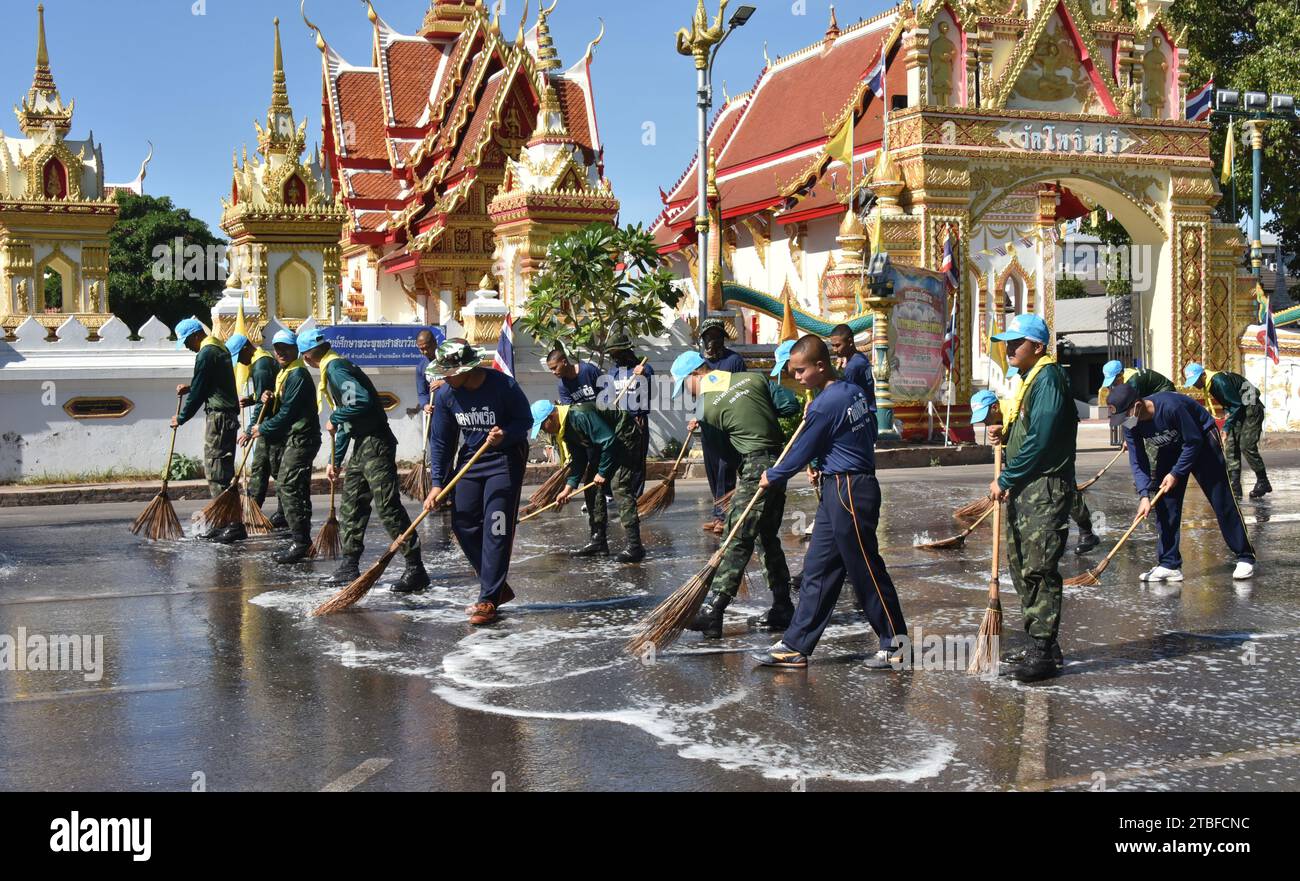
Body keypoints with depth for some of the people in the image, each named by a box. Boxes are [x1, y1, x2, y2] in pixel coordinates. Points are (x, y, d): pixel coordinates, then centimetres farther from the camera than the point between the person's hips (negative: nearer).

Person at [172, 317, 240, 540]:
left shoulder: (206, 354, -13)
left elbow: (198, 392, -11)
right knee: (219, 471, 12)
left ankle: (234, 525, -11)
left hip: (218, 417, -10)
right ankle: (225, 524, 15)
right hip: (228, 415, 10)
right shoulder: (220, 348, 18)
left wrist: (181, 418, 1)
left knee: (218, 472, -9)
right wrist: (190, 388, 13)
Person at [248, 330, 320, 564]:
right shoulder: (285, 374, 18)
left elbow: (287, 413, -18)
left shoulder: (297, 374, -14)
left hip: (301, 438, -11)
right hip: (292, 439, 11)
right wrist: (270, 401, 1)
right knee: (297, 490, 12)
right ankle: (302, 543, 18)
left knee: (286, 486, -15)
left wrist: (263, 430, -7)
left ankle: (299, 542, -14)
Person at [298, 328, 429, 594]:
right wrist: (335, 460, 24)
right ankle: (349, 566, 25)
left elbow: (362, 401, -28)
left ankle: (415, 568, -12)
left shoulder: (335, 368, -13)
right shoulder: (332, 369, 18)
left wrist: (335, 418, -13)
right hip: (362, 445, 11)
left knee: (388, 506, -12)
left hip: (376, 443, -11)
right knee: (351, 505, 16)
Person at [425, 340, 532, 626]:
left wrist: (504, 435, -30)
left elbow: (525, 420, -9)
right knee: (462, 524, 3)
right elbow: (440, 441, -2)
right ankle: (497, 587, 18)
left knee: (496, 529, -9)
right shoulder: (445, 395, -9)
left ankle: (489, 599, -2)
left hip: (505, 458, -5)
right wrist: (437, 484, -7)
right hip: (471, 458, 5)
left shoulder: (504, 386, -22)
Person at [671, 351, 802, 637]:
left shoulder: (706, 407, -7)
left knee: (738, 540, -11)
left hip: (754, 468, -7)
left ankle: (712, 611, -15)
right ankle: (782, 608, 21)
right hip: (780, 462, 7)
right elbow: (791, 405, 5)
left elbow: (722, 445, 2)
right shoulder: (753, 378, 7)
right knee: (769, 537, 16)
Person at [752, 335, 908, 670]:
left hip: (847, 492, -10)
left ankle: (896, 644, 11)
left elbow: (801, 454, -10)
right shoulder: (854, 392, 9)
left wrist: (771, 477, 7)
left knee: (865, 570, 0)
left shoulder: (823, 406, -18)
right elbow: (871, 433, 19)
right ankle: (796, 645, 13)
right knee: (817, 568, 10)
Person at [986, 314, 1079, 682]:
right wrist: (1004, 430, 5)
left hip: (1046, 489, -10)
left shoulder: (1048, 378, -13)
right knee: (1021, 567, 13)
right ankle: (1042, 646, 21)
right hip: (1024, 488, 11)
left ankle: (1043, 652, -6)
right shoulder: (1029, 380, 18)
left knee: (1038, 569, -10)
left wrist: (1006, 479, -14)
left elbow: (1040, 440, -20)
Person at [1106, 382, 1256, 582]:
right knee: (1164, 504, -3)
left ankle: (1245, 558, 5)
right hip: (1170, 448, 6)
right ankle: (1169, 565, 1)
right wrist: (1145, 495, -24)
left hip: (1202, 441, -6)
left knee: (1222, 501, -5)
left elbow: (1194, 442, -27)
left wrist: (1176, 473, -24)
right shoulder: (1130, 424, -18)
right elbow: (1137, 461, -13)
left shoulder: (1170, 406, -38)